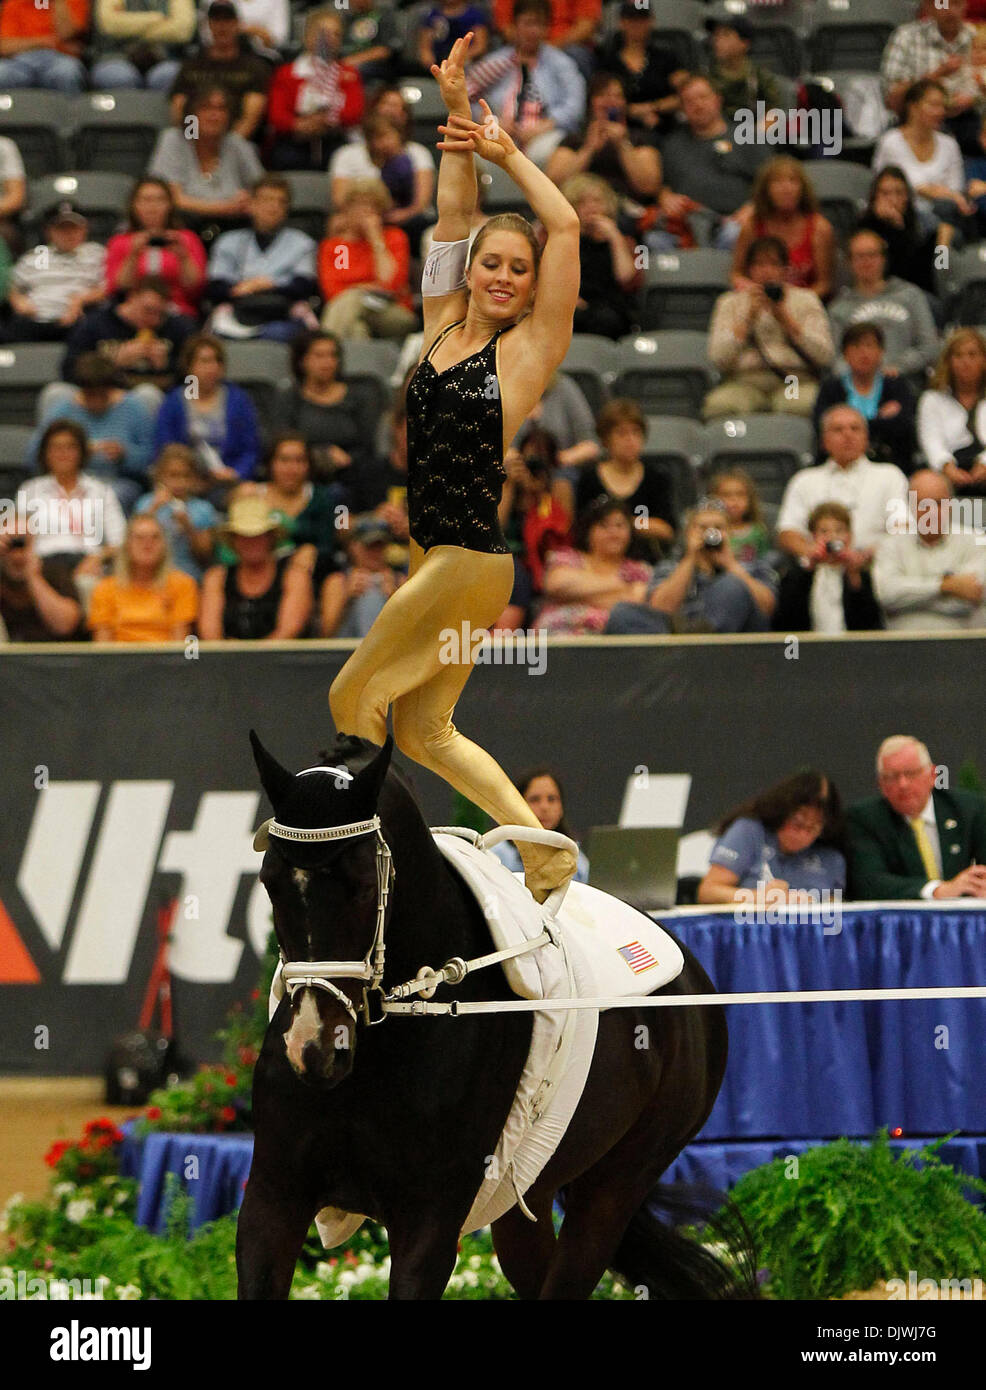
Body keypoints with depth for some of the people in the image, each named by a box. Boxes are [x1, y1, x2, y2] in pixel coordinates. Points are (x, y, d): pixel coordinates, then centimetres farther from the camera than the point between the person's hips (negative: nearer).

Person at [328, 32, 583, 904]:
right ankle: (546, 852, 14)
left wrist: (506, 150, -4)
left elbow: (566, 225, -12)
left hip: (472, 561, -8)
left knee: (355, 693, -5)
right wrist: (457, 121, 6)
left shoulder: (530, 349, -5)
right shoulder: (442, 329, 11)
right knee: (423, 729, 10)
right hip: (434, 554, 8)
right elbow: (453, 218, 14)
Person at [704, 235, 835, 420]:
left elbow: (825, 355, 1)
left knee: (801, 405, -38)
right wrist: (749, 317, -6)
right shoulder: (730, 303, 16)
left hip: (796, 382, 0)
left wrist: (784, 318, -6)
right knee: (719, 405, -35)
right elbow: (719, 360, 1)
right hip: (746, 381, 0)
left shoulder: (805, 300, 16)